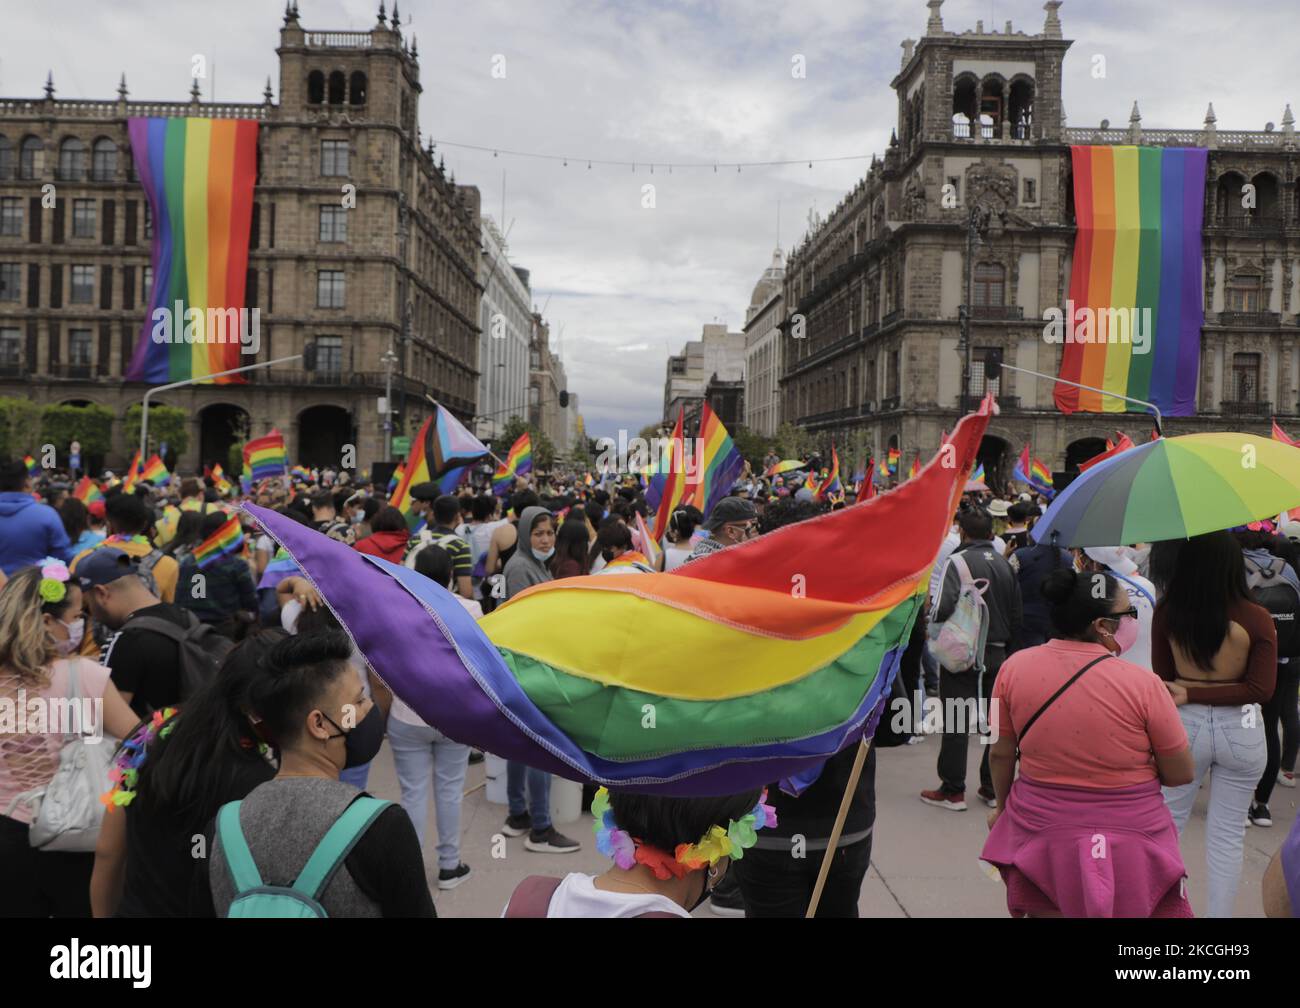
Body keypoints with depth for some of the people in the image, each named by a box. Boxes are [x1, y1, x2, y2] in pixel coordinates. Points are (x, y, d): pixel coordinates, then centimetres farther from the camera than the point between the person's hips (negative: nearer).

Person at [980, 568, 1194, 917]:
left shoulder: (1014, 668, -9)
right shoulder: (1142, 683, -17)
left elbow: (1001, 754, 2)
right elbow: (1181, 774, -6)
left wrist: (1001, 807, 18)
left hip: (1040, 829, 3)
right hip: (1129, 838, -2)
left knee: (1045, 909, 17)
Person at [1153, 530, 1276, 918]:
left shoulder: (1166, 613, -9)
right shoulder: (1257, 619, -13)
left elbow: (1162, 677, 0)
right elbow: (1261, 689, -14)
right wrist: (1193, 694, -12)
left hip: (1184, 725, 1)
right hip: (1240, 730, -1)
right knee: (1227, 834, 12)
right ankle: (1219, 912, 21)